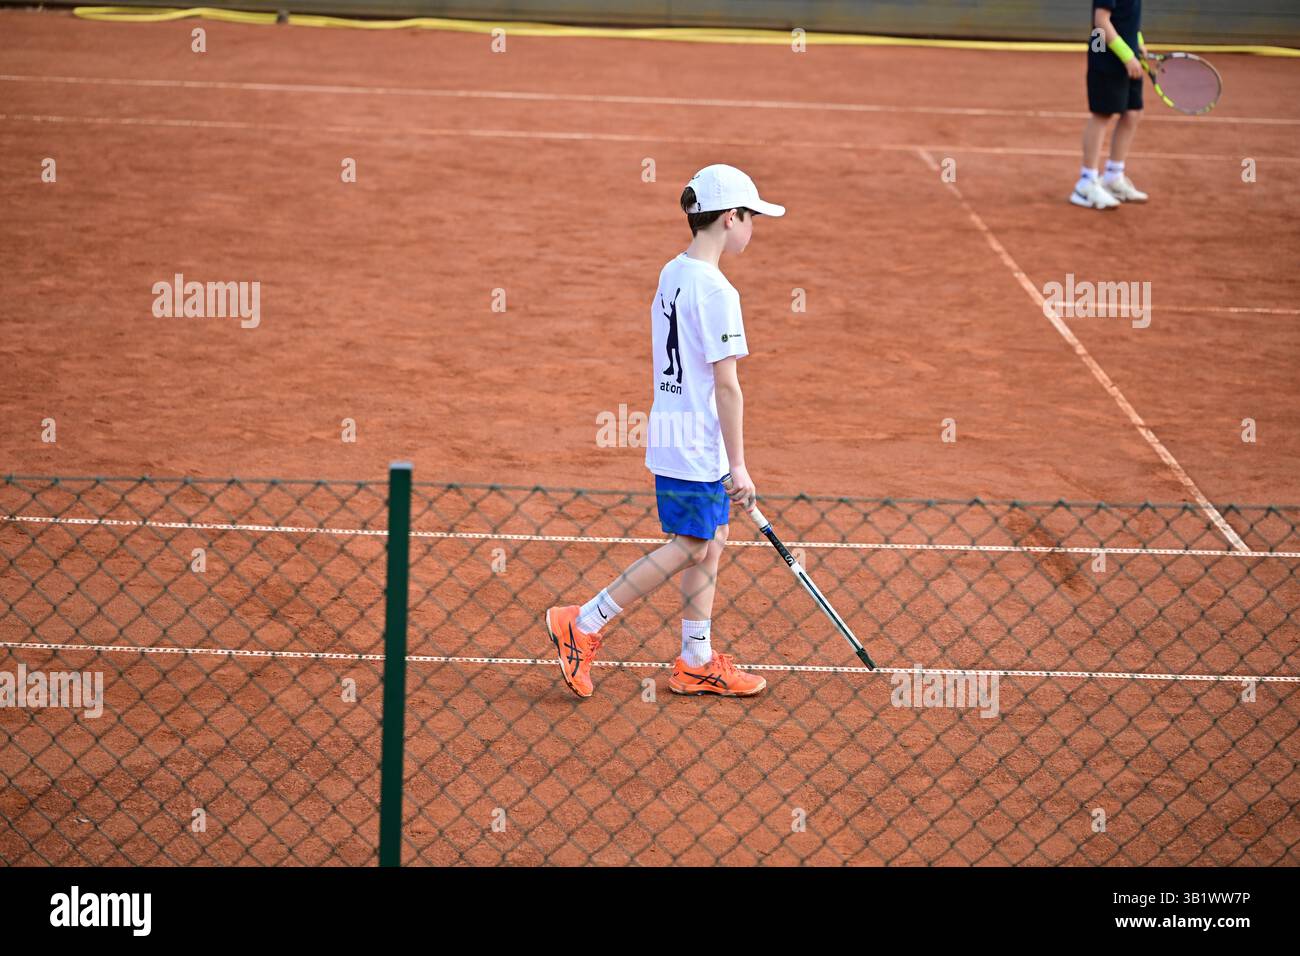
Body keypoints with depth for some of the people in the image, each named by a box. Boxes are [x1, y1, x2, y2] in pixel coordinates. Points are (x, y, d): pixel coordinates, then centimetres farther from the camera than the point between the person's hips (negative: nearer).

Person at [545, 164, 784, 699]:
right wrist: (738, 465, -15)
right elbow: (726, 384, -19)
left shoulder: (671, 275, 9)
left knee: (710, 540, 15)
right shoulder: (716, 291, -19)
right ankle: (583, 626, 1)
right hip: (699, 447, -9)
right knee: (689, 548, -2)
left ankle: (697, 662, 21)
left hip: (670, 432, 9)